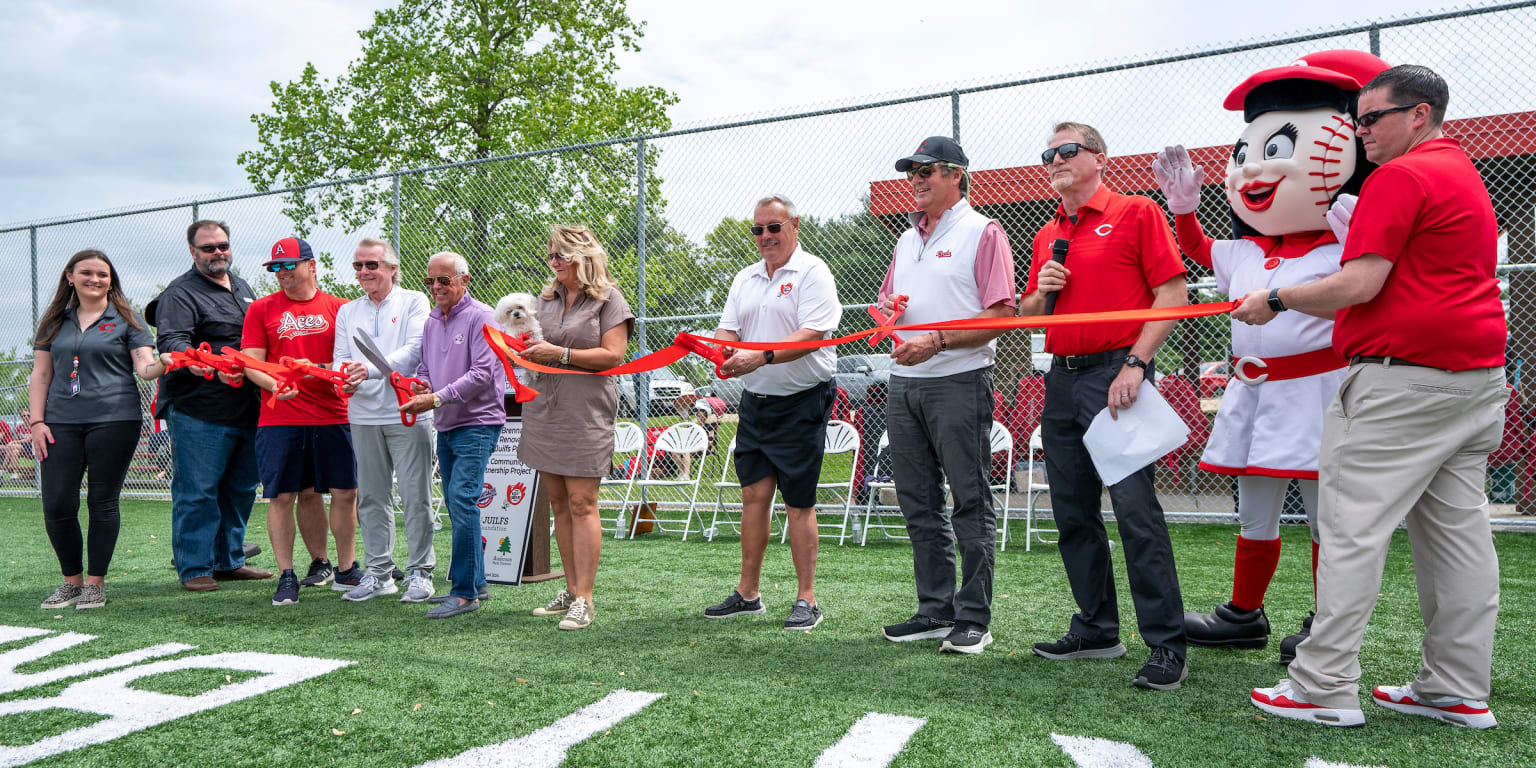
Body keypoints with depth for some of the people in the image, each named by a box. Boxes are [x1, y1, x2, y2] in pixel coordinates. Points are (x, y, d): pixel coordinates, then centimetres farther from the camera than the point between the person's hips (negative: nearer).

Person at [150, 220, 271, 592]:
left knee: (240, 489, 14)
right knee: (196, 492, -3)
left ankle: (229, 560, 25)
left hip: (245, 409, 8)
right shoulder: (180, 293, -5)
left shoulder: (243, 287, 19)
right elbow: (170, 339, -20)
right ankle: (195, 568, 6)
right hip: (198, 411, -7)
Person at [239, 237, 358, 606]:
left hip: (332, 416, 0)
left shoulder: (338, 308, 7)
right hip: (279, 419, 0)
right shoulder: (262, 309, 8)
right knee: (282, 496, 1)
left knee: (344, 492, 2)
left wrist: (317, 369, -13)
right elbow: (251, 363, 4)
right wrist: (274, 384, -16)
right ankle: (286, 576, 10)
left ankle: (347, 569, 15)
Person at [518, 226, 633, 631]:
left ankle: (584, 599, -4)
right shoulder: (545, 300, 18)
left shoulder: (608, 299, -1)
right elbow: (531, 345, 25)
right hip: (543, 411, 6)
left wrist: (559, 353, -14)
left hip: (585, 414, -6)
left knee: (582, 504, -7)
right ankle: (571, 590, 17)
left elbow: (613, 355, -10)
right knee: (558, 503, 8)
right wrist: (522, 353, 1)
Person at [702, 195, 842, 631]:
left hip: (802, 401, -6)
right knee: (754, 494, 8)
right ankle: (747, 594, 16)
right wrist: (723, 349, -14)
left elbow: (812, 335, -20)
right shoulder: (745, 279, 15)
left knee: (799, 502, -2)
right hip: (755, 400, 6)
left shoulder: (812, 273, -8)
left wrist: (761, 357, -31)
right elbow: (727, 329, 10)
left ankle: (807, 599, 8)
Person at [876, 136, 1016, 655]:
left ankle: (973, 619, 4)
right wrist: (886, 311, 1)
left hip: (960, 382, -8)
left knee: (971, 504, -3)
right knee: (919, 504, 10)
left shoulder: (983, 233, -3)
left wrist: (936, 341, -20)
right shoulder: (907, 241, 20)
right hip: (904, 382, 8)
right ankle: (936, 611, 19)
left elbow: (1002, 314, -11)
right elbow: (887, 302, 25)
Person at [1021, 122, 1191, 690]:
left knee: (1135, 507, -11)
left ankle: (1166, 646, -4)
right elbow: (1026, 314, 24)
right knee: (1073, 512, 9)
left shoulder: (1135, 213, -1)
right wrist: (1040, 292, 2)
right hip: (1061, 380, 7)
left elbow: (1172, 294, -7)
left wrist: (1135, 364, -15)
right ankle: (1097, 629, 21)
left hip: (1115, 372, -7)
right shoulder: (1045, 237, 18)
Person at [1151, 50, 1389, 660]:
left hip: (1313, 395, -6)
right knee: (1254, 519, 15)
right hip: (1254, 398, 6)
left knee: (1324, 518, 4)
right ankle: (1244, 615, 29)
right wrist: (1182, 205, 19)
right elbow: (1197, 250, 28)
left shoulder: (1343, 251, -6)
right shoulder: (1245, 254, 11)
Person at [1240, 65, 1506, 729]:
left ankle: (1324, 687, -5)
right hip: (1478, 376, 10)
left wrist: (1277, 300, -5)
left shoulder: (1401, 177, -10)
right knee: (1456, 531, 10)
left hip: (1403, 377, -10)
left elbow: (1359, 286, -17)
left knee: (1351, 529, -7)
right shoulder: (1465, 174, 22)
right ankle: (1459, 691, 15)